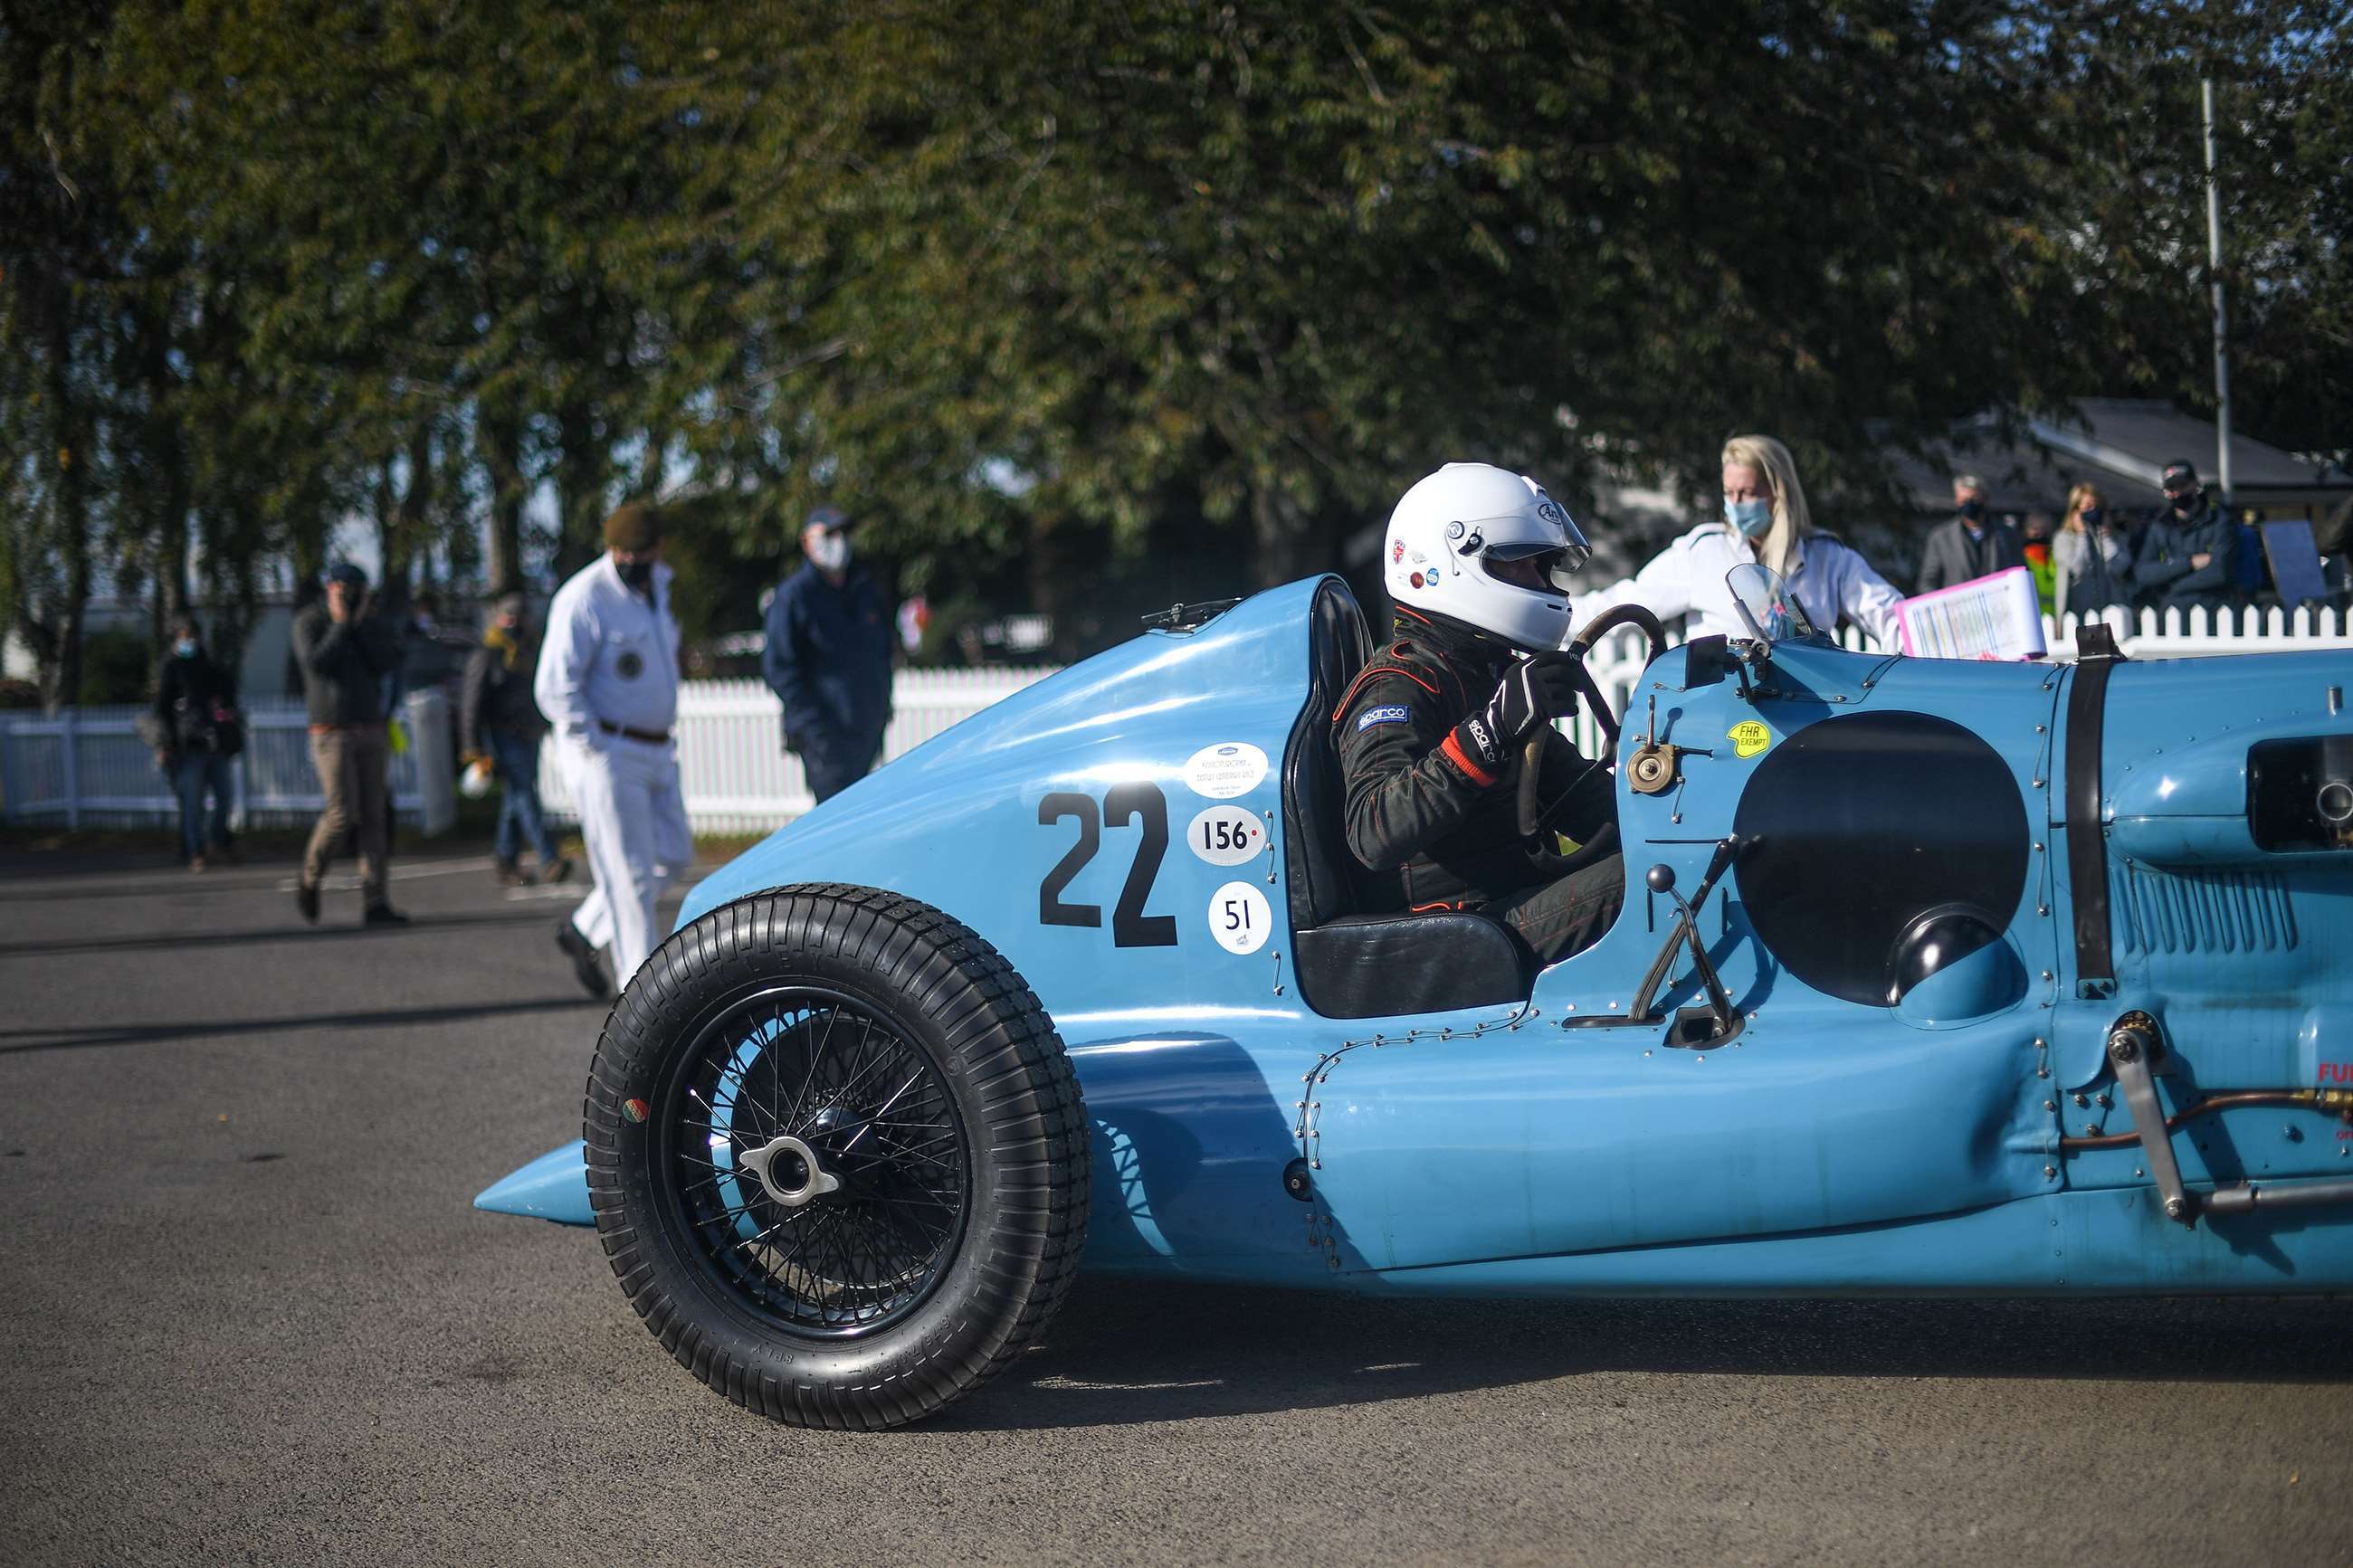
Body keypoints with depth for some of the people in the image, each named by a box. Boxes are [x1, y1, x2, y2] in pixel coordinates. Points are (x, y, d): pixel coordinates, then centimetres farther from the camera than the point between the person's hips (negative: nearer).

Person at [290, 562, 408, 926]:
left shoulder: (376, 625, 7)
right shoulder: (309, 622, -3)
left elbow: (388, 663, -9)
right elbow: (317, 664, -19)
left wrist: (361, 623, -12)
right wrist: (340, 623, -15)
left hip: (370, 732, 4)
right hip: (331, 732, -4)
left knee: (374, 816, -3)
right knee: (343, 814, -13)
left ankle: (375, 903, -4)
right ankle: (309, 879, 12)